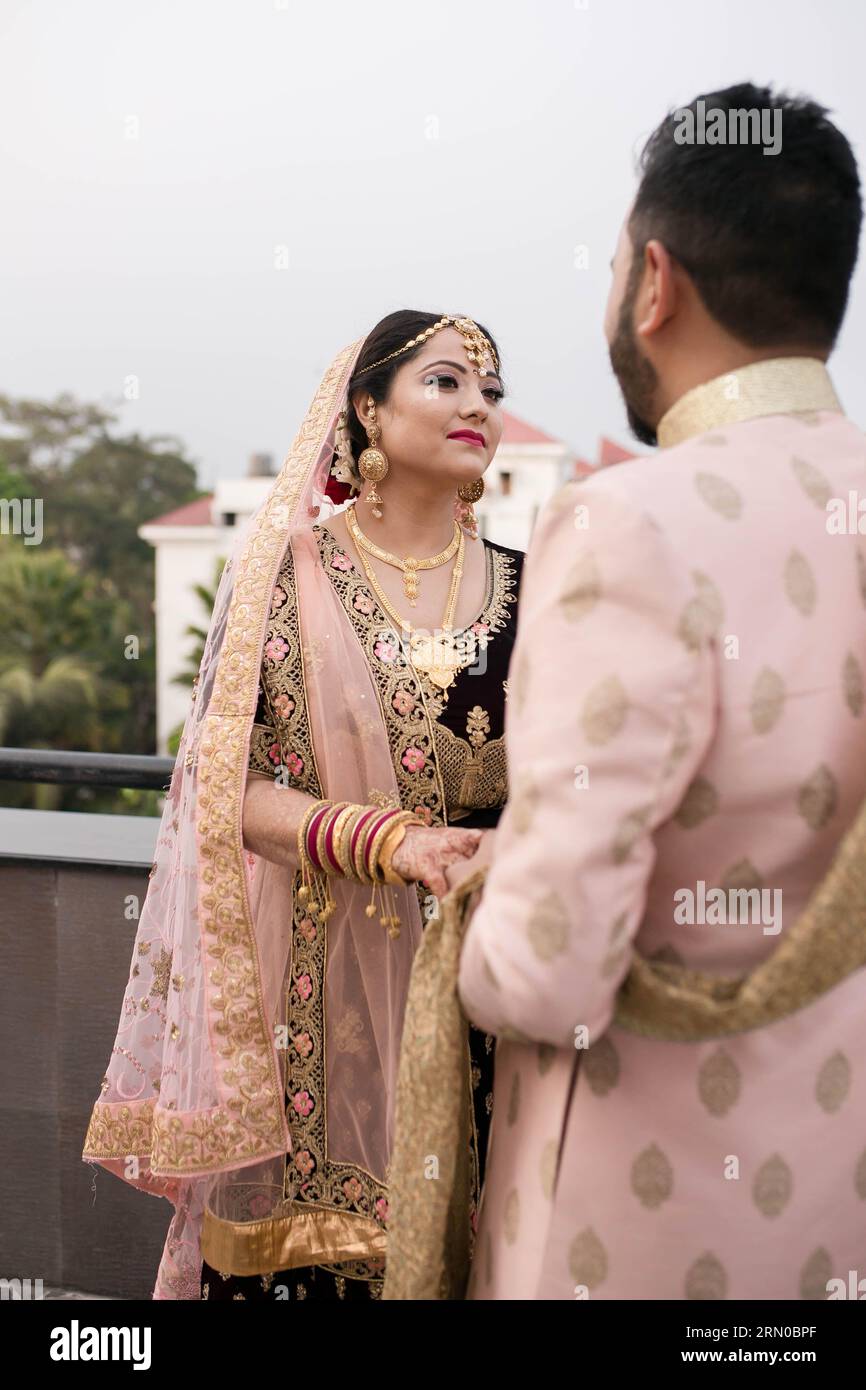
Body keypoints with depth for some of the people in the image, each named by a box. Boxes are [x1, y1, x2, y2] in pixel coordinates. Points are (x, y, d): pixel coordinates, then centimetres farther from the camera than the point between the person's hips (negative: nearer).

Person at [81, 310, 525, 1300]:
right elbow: (227, 784, -6)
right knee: (302, 1241, 4)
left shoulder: (521, 588, 6)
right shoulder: (286, 571, -1)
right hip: (316, 970, -2)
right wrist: (390, 841, -18)